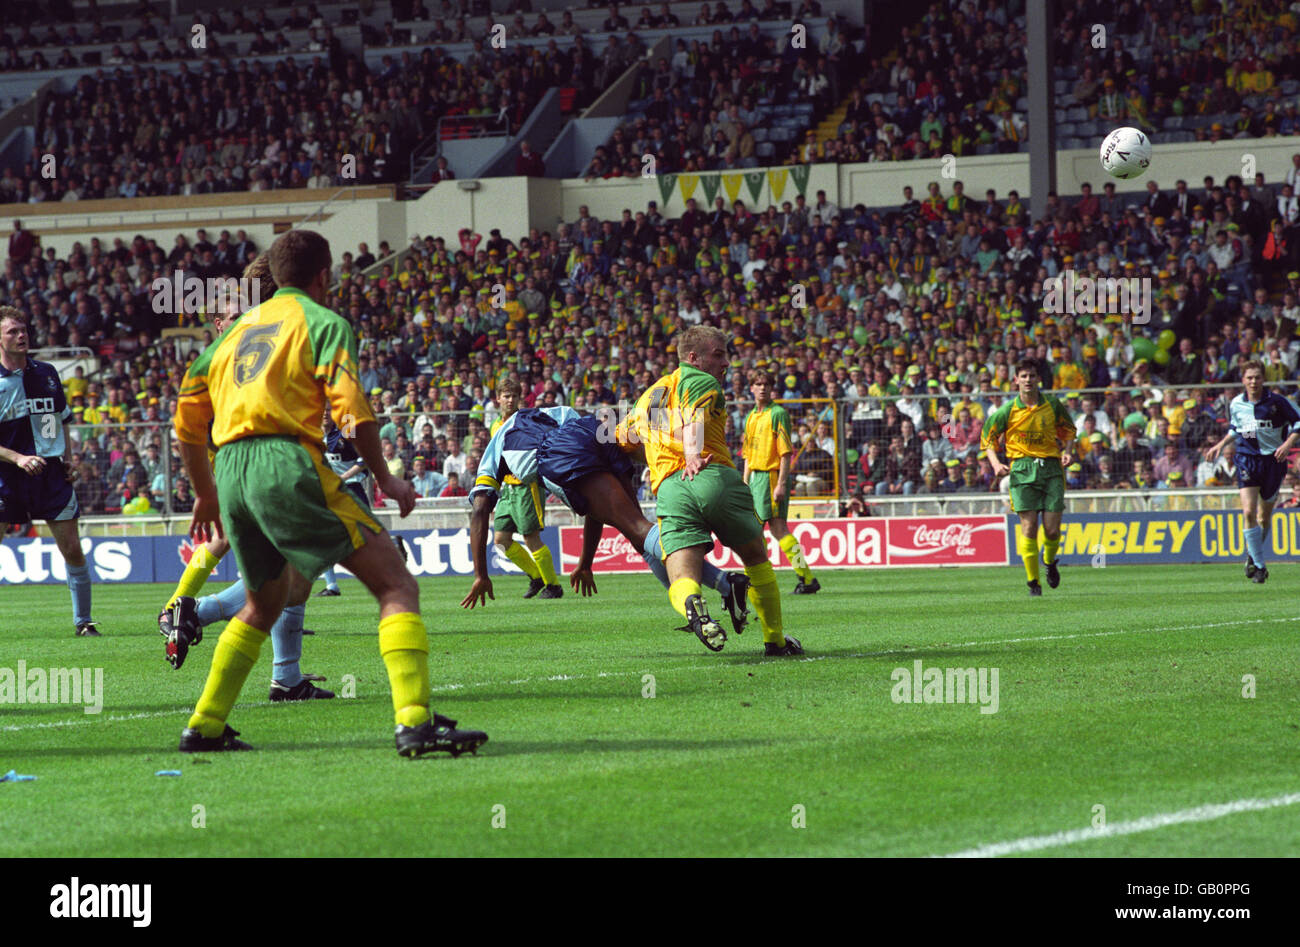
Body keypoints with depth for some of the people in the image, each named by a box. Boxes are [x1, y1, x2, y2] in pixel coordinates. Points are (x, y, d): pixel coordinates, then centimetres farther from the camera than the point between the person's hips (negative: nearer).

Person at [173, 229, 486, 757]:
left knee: (266, 602, 30)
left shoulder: (239, 329, 25)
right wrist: (385, 479, 2)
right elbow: (350, 407, -8)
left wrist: (206, 495, 37)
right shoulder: (322, 322, 6)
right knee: (396, 585, -7)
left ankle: (205, 727, 27)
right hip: (288, 461, -7)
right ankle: (414, 722, -25)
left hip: (231, 472, 7)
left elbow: (187, 420, 26)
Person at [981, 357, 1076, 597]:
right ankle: (1033, 582, -2)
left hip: (1051, 466, 1)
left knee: (1052, 530, -4)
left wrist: (1066, 451, 2)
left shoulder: (1053, 405, 4)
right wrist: (996, 463, -8)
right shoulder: (1007, 410, 0)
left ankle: (1050, 562, 30)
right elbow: (987, 439, 8)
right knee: (1028, 526, -10)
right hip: (1022, 468, -1)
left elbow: (1068, 430, 20)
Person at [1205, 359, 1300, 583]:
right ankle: (1259, 565, -7)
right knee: (1249, 512, -14)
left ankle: (1253, 555, 36)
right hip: (1247, 459, 1)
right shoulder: (1235, 404, 4)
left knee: (1265, 516, 8)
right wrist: (1220, 445, 16)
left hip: (1273, 459, -1)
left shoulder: (1276, 402, -7)